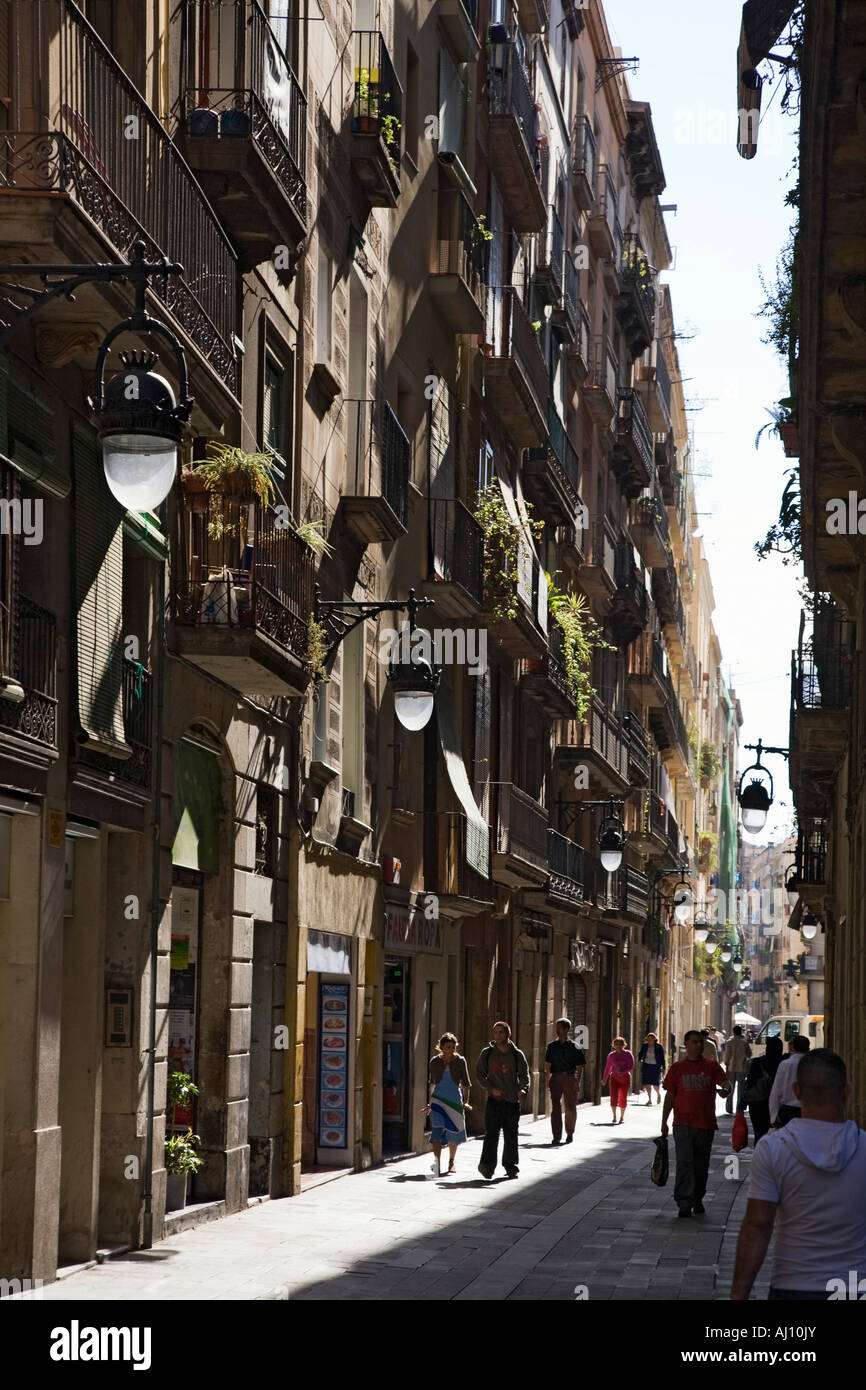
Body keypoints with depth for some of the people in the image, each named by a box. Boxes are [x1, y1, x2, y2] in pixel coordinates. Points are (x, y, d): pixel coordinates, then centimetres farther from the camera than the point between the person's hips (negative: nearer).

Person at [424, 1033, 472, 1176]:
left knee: (454, 1133, 8)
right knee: (437, 1130, -18)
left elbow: (466, 1084, 5)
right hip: (438, 1100, -1)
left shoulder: (460, 1062, 1)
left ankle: (451, 1162, 31)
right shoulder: (434, 1062, 4)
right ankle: (436, 1162, -30)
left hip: (455, 1100, 1)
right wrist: (430, 1103, 16)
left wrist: (465, 1102, -5)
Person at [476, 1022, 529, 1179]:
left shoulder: (517, 1054, 5)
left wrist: (523, 1089, -20)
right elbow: (479, 1074, 5)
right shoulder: (487, 1053, 4)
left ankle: (510, 1166, 21)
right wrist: (491, 1089, -11)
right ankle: (488, 1165, -16)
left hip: (512, 1100, 1)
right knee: (491, 1134, -12)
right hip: (494, 1099, -1)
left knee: (511, 1135, 8)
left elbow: (524, 1074, 1)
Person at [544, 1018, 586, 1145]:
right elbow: (547, 1064, 13)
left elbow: (580, 1067, -1)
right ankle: (557, 1136, 1)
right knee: (555, 1107, -1)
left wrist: (577, 1082, -10)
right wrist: (548, 1080, 5)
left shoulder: (574, 1047, 0)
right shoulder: (552, 1046, 10)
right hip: (556, 1078, 2)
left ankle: (570, 1134, 20)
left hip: (570, 1078, -2)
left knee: (570, 1108, 4)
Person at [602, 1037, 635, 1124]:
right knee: (614, 1097, -13)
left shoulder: (627, 1054, -2)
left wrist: (622, 1071, -20)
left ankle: (622, 1117, 16)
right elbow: (608, 1067, 17)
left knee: (623, 1098, 2)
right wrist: (604, 1079, 24)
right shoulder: (611, 1055, 6)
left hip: (625, 1077, -1)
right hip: (614, 1077, 1)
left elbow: (631, 1066, -6)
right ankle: (614, 1117, -12)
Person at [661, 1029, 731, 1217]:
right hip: (683, 1124, -2)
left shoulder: (712, 1067, 6)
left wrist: (725, 1090, -28)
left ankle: (697, 1200, 25)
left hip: (706, 1124, 2)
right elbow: (670, 1096, 8)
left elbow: (725, 1083, -3)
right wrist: (664, 1122, 6)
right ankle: (684, 1203, -13)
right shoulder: (677, 1068, 5)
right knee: (685, 1163, -11)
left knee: (701, 1165, 11)